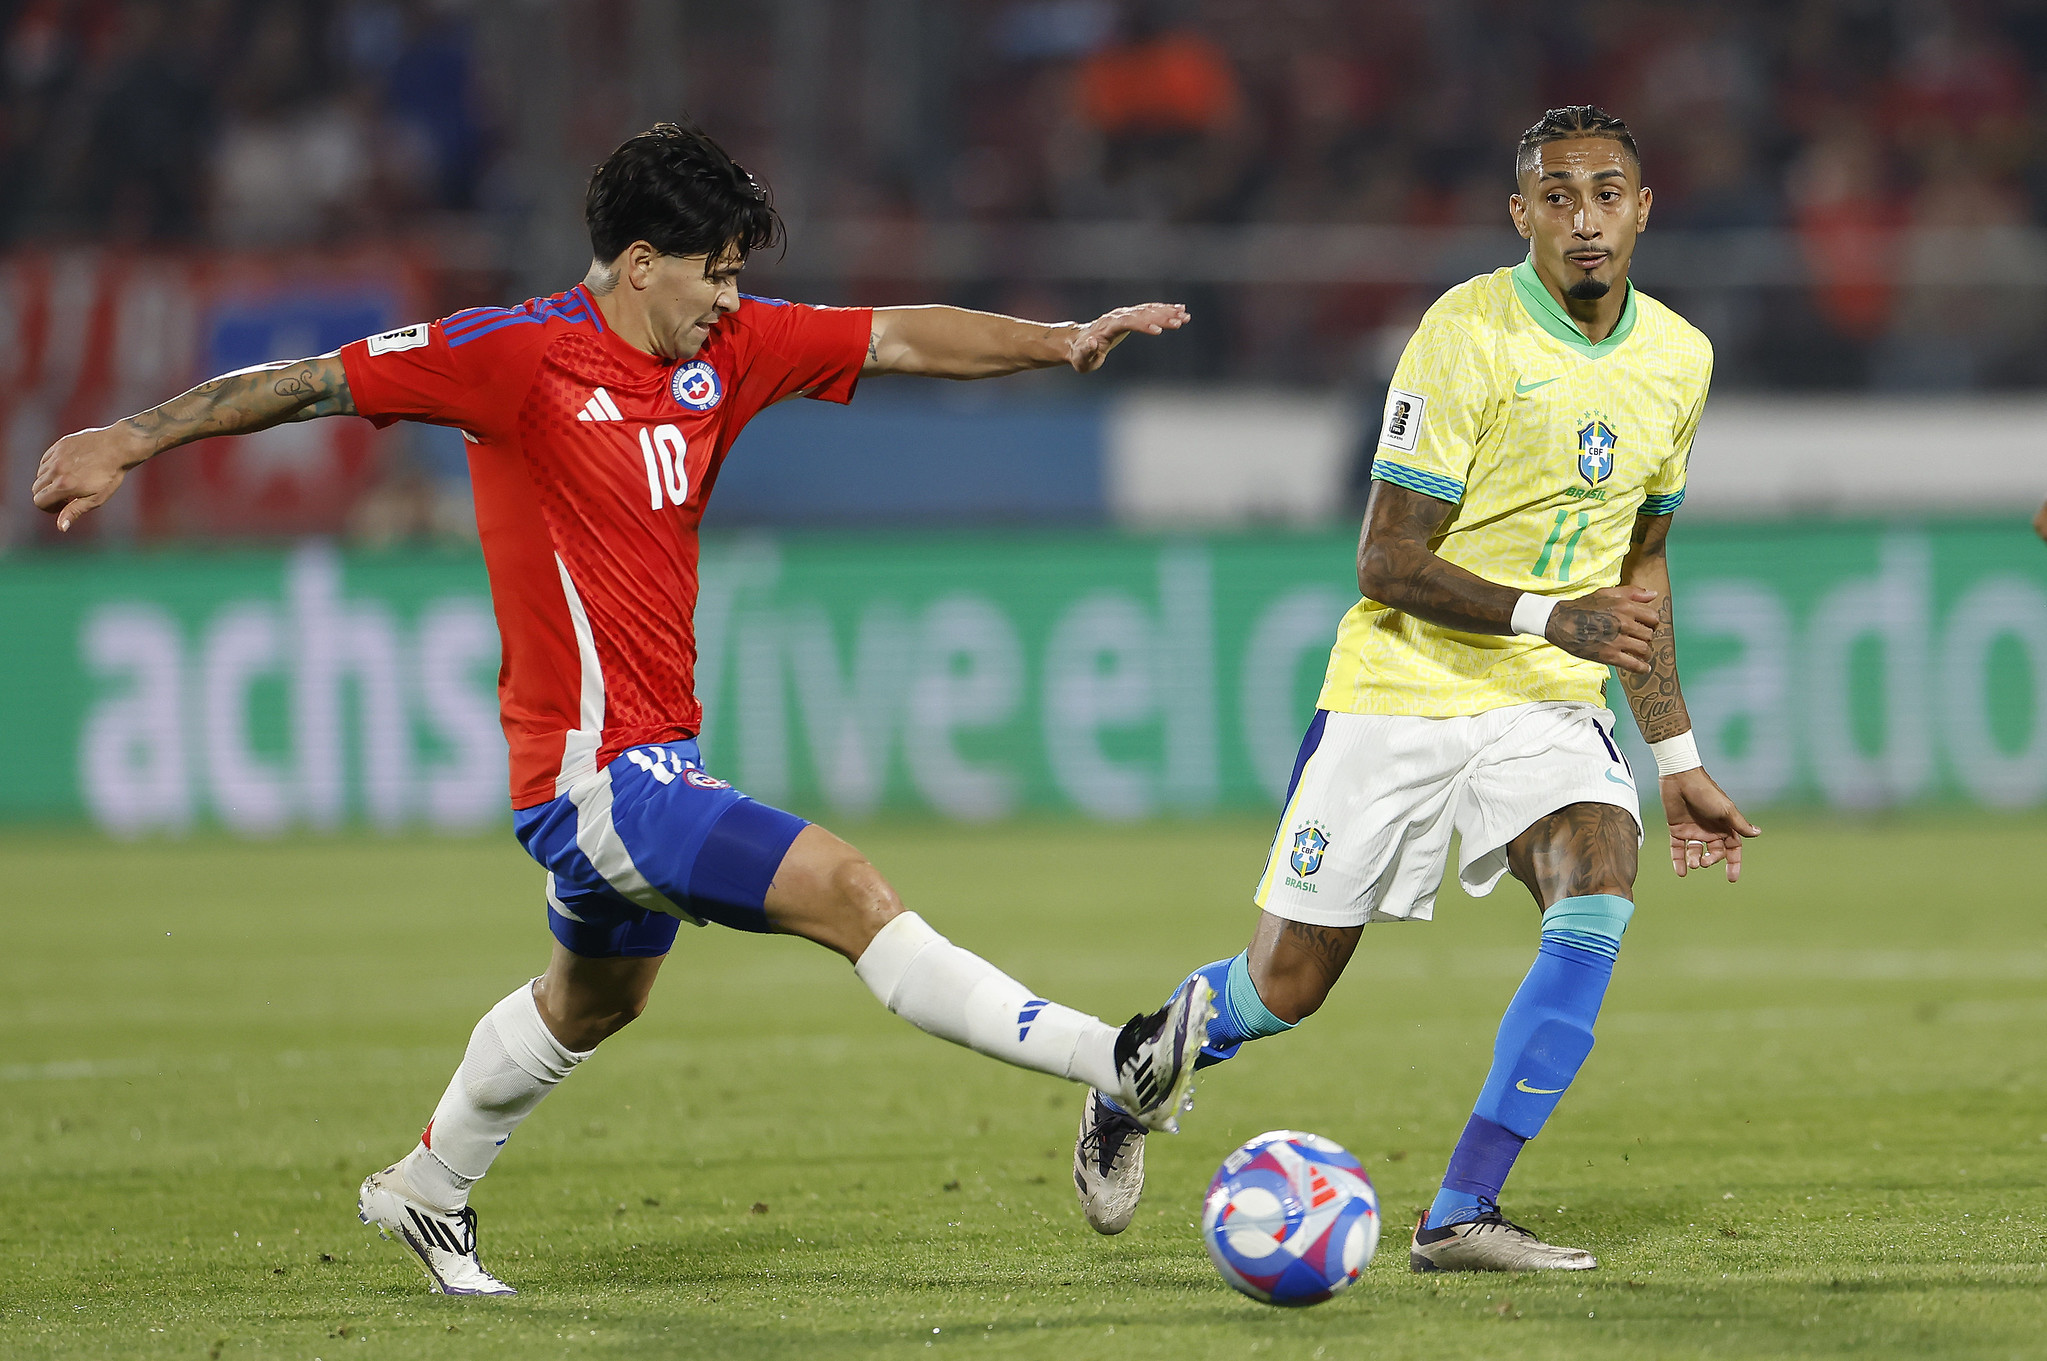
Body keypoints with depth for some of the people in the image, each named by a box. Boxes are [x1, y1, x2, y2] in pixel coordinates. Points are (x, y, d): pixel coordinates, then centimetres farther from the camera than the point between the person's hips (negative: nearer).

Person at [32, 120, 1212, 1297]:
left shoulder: (728, 348, 4)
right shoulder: (522, 356, -16)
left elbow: (902, 340, 6)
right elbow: (314, 382, -11)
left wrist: (1062, 342, -7)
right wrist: (130, 441, -12)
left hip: (656, 751, 10)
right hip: (597, 770, -10)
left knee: (596, 1000, 30)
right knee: (848, 893, -18)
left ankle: (427, 1192, 49)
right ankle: (1115, 1066, -20)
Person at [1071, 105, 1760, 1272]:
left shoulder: (1678, 359, 4)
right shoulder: (1469, 333, -16)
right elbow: (1387, 563, -16)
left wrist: (1679, 759, 17)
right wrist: (1552, 617, -28)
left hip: (1550, 703, 4)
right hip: (1400, 692, -4)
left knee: (1600, 885, -26)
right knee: (1289, 984, 1)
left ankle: (1462, 1214, -24)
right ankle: (1125, 1088, 35)